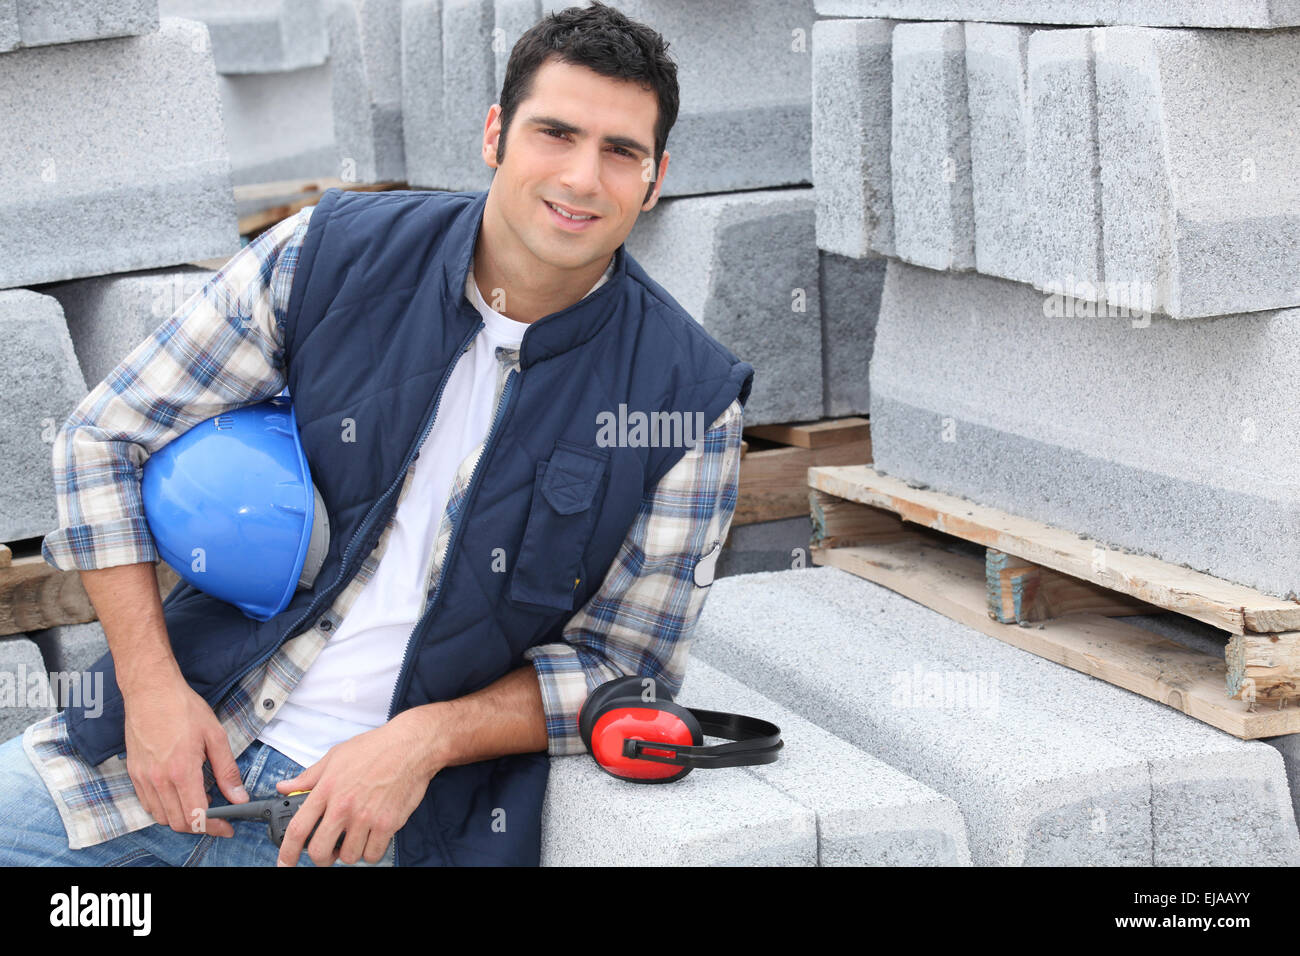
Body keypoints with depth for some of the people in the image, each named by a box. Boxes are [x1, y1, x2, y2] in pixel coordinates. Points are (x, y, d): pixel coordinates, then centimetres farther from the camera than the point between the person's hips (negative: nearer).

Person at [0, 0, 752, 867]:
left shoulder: (693, 402, -8)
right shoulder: (330, 255, -5)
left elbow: (624, 666, -1)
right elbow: (107, 439, 1)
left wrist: (426, 740, -16)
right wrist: (152, 689, -7)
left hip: (413, 815, 0)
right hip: (195, 730, 1)